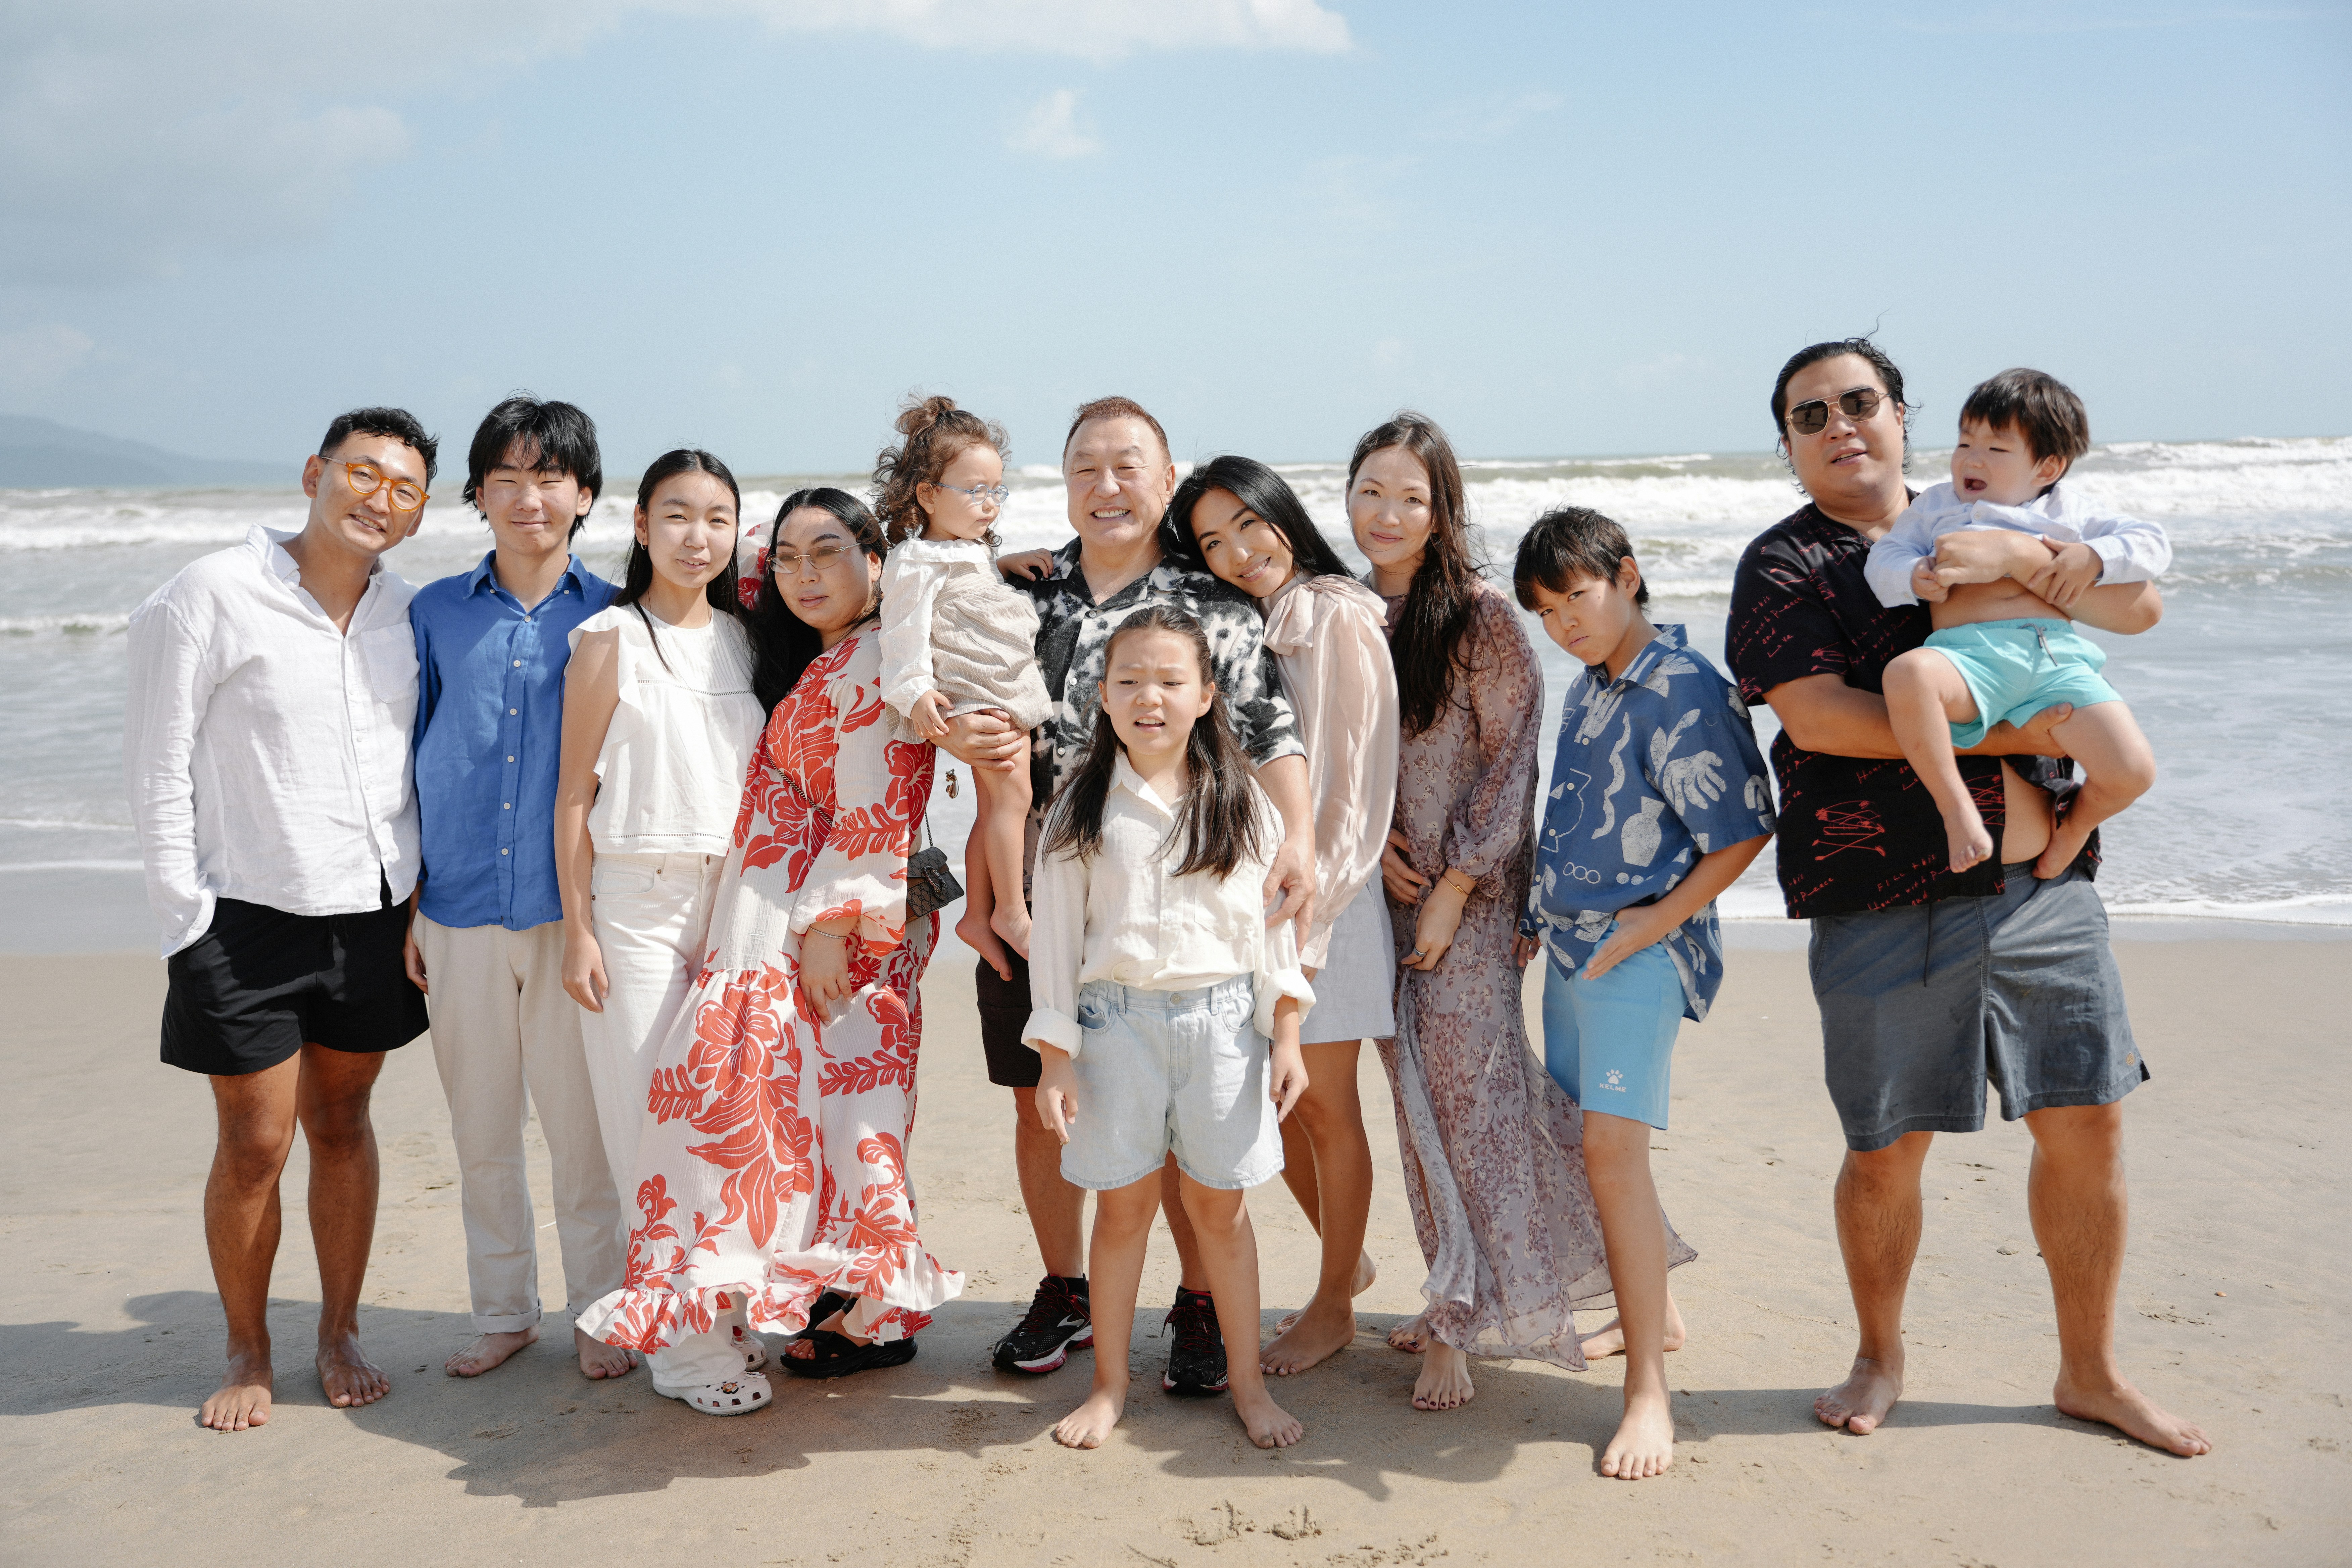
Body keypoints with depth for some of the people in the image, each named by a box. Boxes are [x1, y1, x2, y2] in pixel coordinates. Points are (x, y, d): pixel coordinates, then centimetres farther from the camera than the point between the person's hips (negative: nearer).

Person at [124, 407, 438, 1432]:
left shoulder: (408, 615, 6)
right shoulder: (214, 594, -9)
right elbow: (157, 768, -7)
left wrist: (415, 901, 8)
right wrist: (186, 917, -9)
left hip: (371, 914, 4)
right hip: (247, 917, -4)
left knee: (342, 1123, 13)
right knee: (255, 1145, 3)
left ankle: (339, 1334, 27)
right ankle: (247, 1353, 23)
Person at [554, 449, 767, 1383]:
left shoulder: (744, 640, 10)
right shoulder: (610, 640, -3)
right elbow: (574, 793, -3)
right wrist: (577, 930, -7)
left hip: (734, 896, 4)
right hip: (636, 896, -4)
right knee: (649, 1120, 0)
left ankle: (731, 1313, 19)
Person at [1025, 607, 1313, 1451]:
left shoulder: (1243, 803, 3)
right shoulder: (1083, 807, 1)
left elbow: (1275, 923, 6)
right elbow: (1057, 933, 1)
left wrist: (1286, 1037, 2)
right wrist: (1054, 1057, -2)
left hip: (1222, 1019, 0)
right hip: (1115, 1022, 0)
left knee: (1219, 1205, 8)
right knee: (1122, 1205, 7)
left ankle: (1248, 1381, 23)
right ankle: (1110, 1382, 24)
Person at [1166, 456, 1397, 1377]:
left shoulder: (1339, 619, -10)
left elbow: (1353, 784, -14)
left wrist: (1308, 918, -16)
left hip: (1325, 898, -7)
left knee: (1324, 1105, 4)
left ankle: (1334, 1305, 21)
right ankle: (1349, 1259, 34)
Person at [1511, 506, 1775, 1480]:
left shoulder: (1683, 689, -14)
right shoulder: (1587, 687, 12)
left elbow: (1743, 834, -15)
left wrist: (1645, 928, -15)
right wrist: (1541, 917, 15)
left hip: (1642, 951, -9)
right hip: (1572, 944, 9)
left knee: (1613, 1143, -16)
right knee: (1587, 1142, 16)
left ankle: (1649, 1392, -11)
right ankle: (1655, 1314, 35)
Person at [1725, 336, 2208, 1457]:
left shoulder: (1985, 526, 14)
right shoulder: (1783, 566, 0)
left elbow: (2139, 605, 5)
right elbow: (1816, 718, -15)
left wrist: (2018, 554, -13)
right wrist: (2001, 733, -15)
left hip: (2046, 888, 4)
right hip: (1888, 905, -4)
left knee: (2087, 1123, 9)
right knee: (1886, 1150, 5)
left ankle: (2091, 1373, 28)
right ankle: (1880, 1358, 30)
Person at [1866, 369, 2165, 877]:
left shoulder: (2067, 514, 25)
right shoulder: (1936, 506, 25)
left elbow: (2154, 543, 22)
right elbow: (1884, 557, 16)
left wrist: (2093, 558, 2)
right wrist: (1915, 577, -7)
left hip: (2060, 658, 2)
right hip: (1969, 654, -1)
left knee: (2133, 772, -16)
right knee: (1908, 674, -39)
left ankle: (2076, 822, 20)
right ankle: (1956, 805, -23)